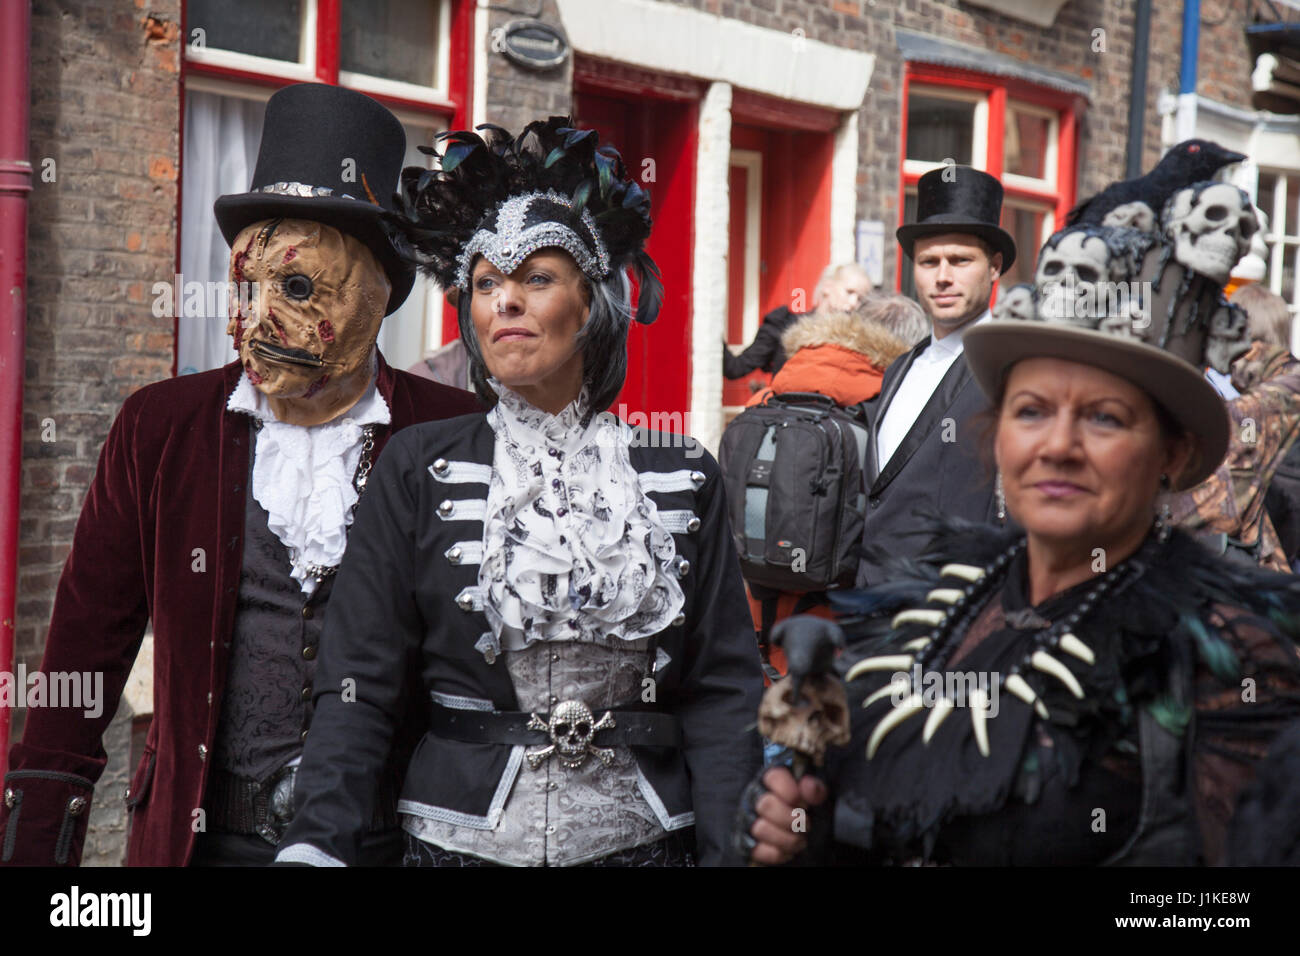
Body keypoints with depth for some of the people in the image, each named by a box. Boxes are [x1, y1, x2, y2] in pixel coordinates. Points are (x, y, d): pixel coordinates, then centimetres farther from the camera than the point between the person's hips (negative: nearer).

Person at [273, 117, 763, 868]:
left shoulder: (684, 481, 3)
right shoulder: (419, 470, 1)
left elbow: (722, 693, 2)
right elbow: (361, 688, -2)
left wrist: (731, 851, -9)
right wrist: (317, 846, -13)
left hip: (640, 836, 1)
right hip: (458, 838, 0)